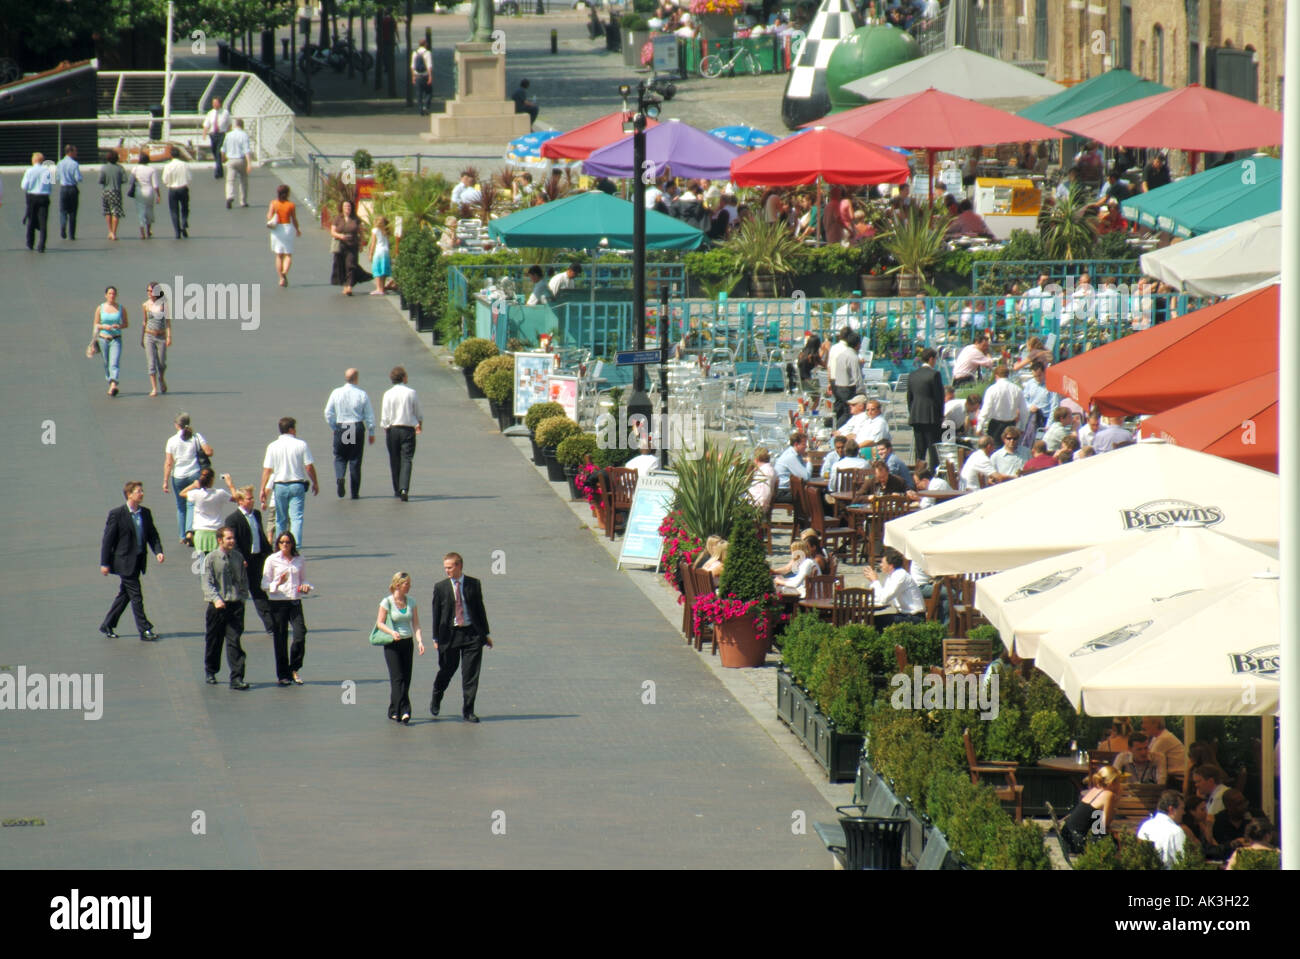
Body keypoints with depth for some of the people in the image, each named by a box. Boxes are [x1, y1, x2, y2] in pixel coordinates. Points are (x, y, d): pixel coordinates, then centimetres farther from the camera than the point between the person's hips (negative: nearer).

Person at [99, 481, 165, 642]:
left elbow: (152, 535, 10)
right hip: (124, 561, -7)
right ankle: (144, 630, -3)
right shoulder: (116, 514, -12)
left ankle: (107, 625, 27)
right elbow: (107, 539, -9)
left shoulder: (145, 513, 7)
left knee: (125, 595, 14)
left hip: (138, 561, 7)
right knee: (136, 596, -6)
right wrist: (104, 563, -10)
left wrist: (158, 551, -9)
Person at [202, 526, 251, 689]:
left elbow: (244, 581, 16)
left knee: (234, 641, -6)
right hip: (217, 606, -2)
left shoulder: (238, 558, 6)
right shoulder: (211, 559, -5)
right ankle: (210, 673, 31)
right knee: (213, 641, 11)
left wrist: (242, 597, 7)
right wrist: (216, 599, -22)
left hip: (236, 604, 2)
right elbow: (207, 583, -9)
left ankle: (237, 678, -9)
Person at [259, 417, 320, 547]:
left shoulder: (272, 447, -1)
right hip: (297, 485, -2)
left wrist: (262, 489, 0)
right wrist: (315, 483, 9)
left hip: (280, 486, 2)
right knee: (296, 518, -5)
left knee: (281, 520, 12)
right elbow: (309, 467, -4)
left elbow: (267, 470, -4)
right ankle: (295, 546, -20)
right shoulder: (301, 445, -5)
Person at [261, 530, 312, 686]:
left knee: (300, 635, -10)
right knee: (280, 639, 2)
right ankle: (282, 675, 12)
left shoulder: (299, 561, 9)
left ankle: (294, 670, 8)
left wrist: (305, 587, -1)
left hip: (295, 601, 2)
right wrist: (277, 584, -18)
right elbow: (265, 584, 0)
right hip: (277, 603, -2)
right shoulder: (272, 560, 0)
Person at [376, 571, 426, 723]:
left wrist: (420, 641, -10)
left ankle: (394, 712, 16)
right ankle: (404, 712, -14)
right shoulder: (387, 602, -6)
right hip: (392, 645, -5)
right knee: (398, 678, -10)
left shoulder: (411, 603, 7)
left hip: (407, 643, 5)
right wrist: (392, 632, -23)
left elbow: (416, 625, 5)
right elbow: (380, 623, -5)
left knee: (406, 680, 5)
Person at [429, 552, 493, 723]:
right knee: (447, 670, 9)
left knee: (471, 674, -1)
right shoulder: (441, 587, 1)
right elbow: (436, 614, 3)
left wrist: (486, 633, 11)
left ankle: (468, 711, 5)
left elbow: (480, 609, 10)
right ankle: (436, 700, 35)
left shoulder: (474, 585, 3)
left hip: (472, 633, 0)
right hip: (450, 635, 0)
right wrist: (436, 638, 0)